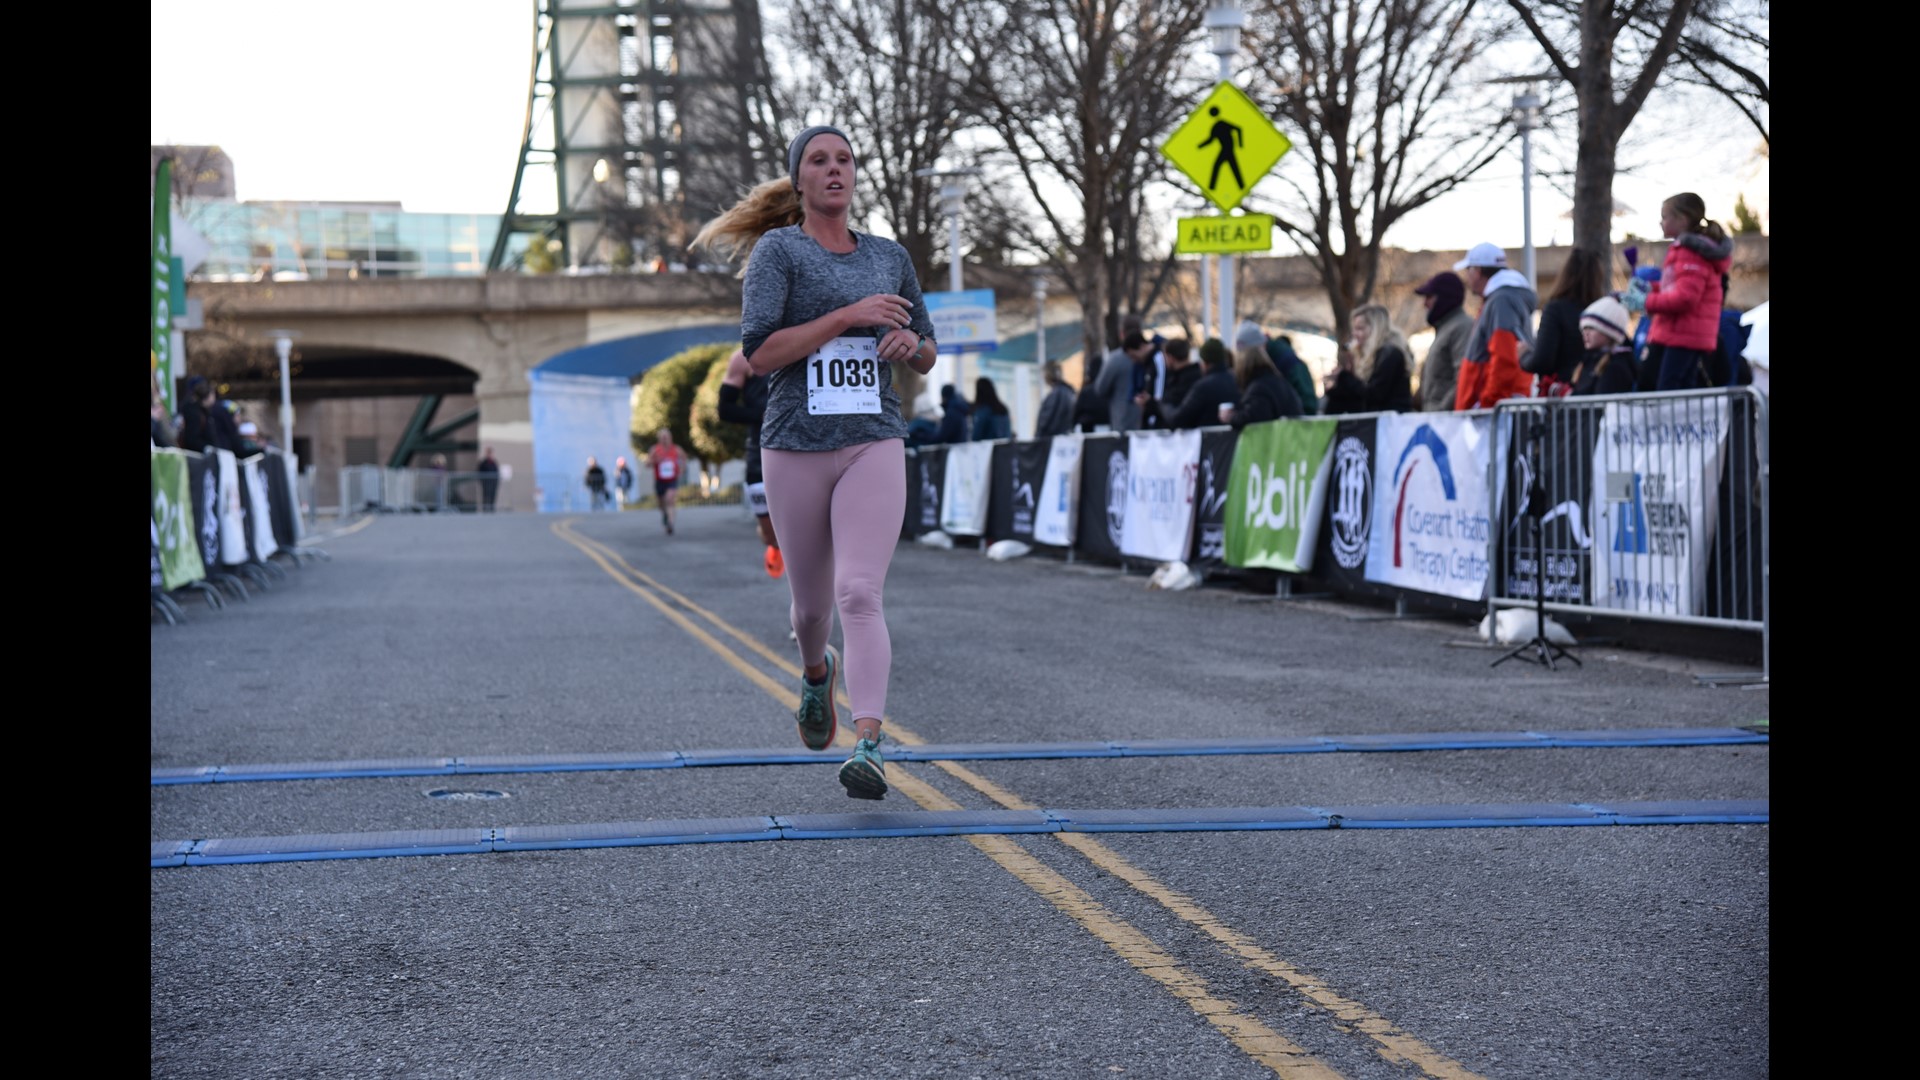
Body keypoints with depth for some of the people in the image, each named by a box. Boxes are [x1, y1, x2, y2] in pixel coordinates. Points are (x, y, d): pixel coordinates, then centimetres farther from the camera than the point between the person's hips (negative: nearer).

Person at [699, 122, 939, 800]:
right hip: (795, 446, -1)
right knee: (811, 603, 12)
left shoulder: (890, 256, 13)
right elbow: (759, 354, -11)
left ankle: (869, 746, -23)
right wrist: (849, 315, -15)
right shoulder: (778, 250, 0)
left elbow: (926, 358, 22)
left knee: (860, 593, -17)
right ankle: (817, 674, 46)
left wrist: (911, 343, -2)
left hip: (874, 444, 1)